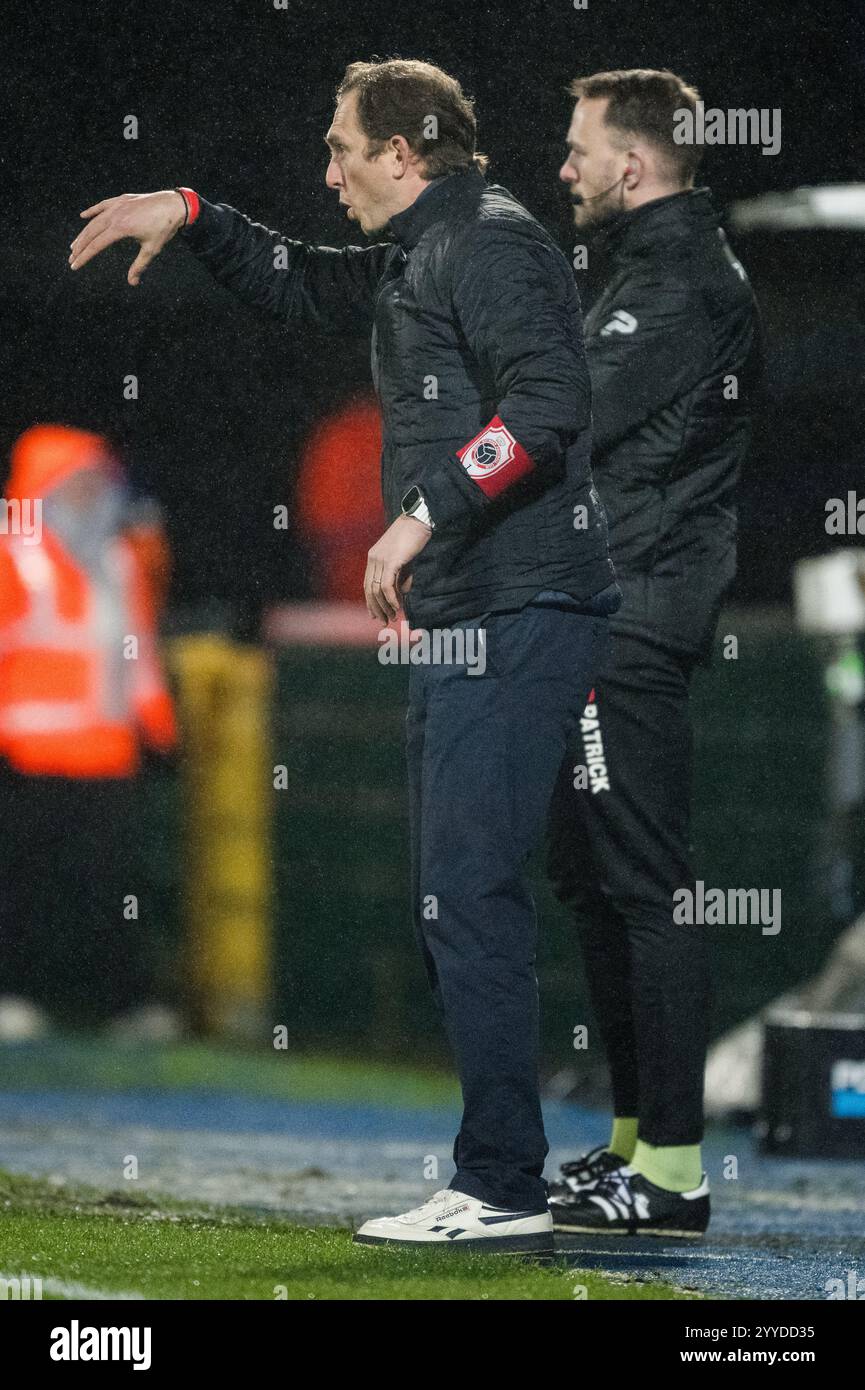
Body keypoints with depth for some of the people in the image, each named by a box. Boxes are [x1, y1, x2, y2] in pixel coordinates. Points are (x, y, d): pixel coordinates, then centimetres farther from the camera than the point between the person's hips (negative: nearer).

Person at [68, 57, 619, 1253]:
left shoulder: (491, 245, -11)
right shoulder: (415, 257, 20)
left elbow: (548, 403, -23)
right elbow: (307, 288, 38)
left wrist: (425, 515, -23)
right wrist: (190, 215, 27)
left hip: (518, 613, -11)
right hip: (467, 619, 11)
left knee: (469, 895, -13)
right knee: (455, 898, 12)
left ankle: (503, 1190, -13)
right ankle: (496, 1179, 15)